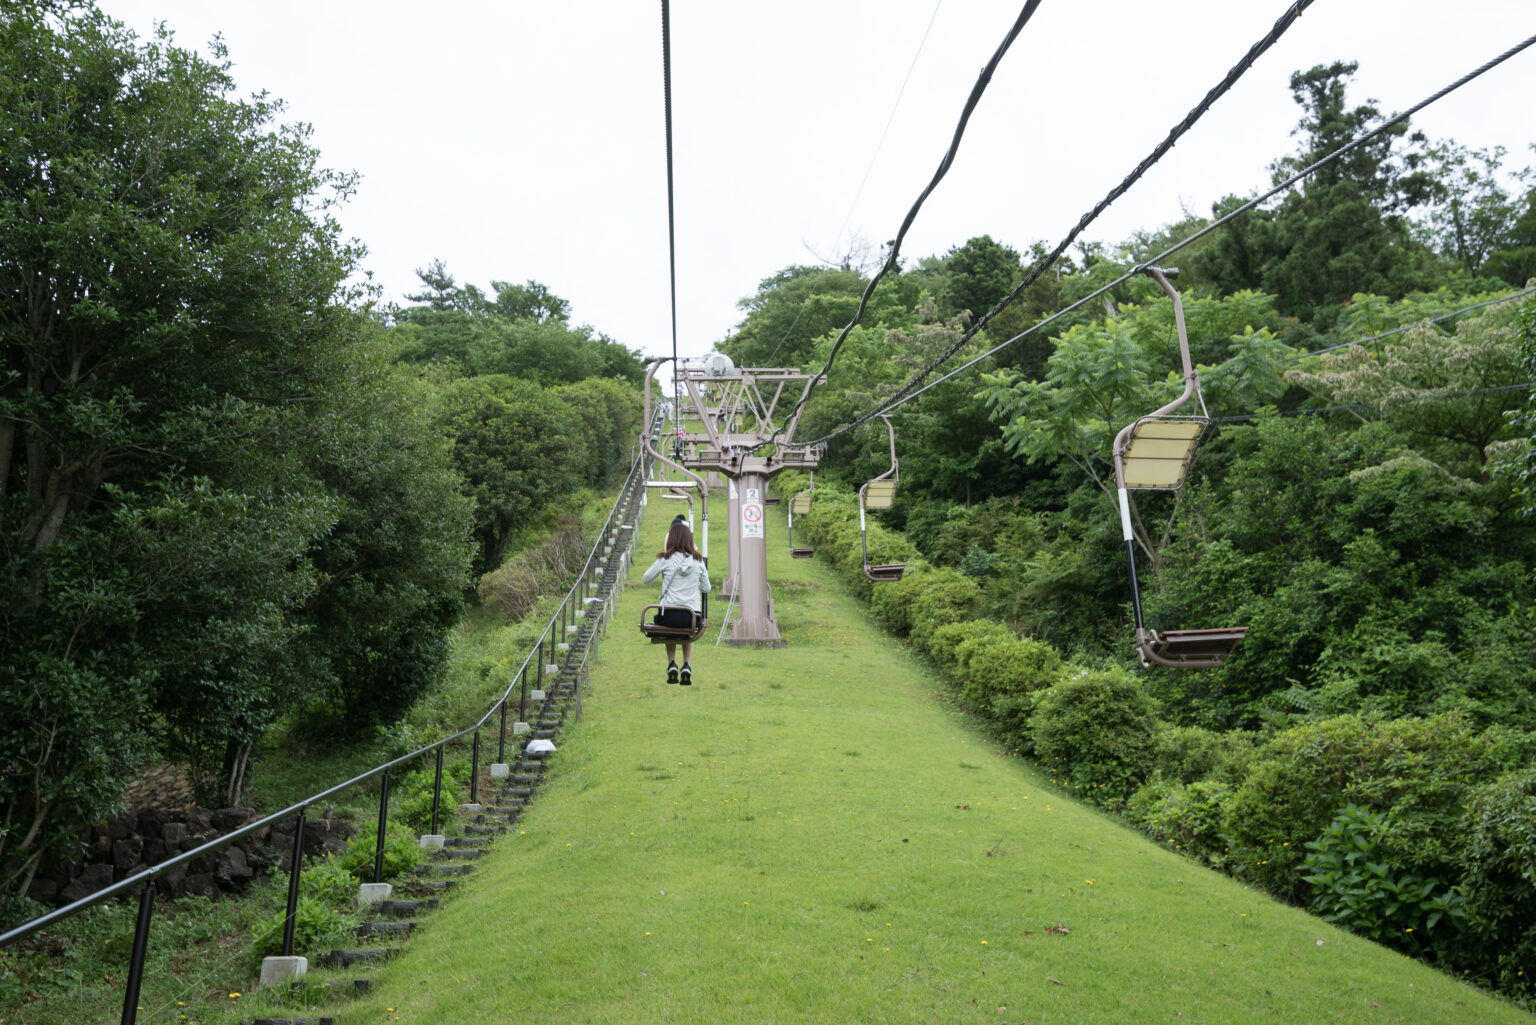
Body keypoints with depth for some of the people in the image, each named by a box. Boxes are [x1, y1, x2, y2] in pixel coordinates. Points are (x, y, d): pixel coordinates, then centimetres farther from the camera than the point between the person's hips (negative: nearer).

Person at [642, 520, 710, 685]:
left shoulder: (665, 560, -4)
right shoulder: (698, 561, 2)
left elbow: (646, 579, 9)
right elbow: (706, 588, 10)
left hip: (668, 614, -1)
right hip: (692, 615, 1)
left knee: (670, 627, 35)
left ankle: (671, 664, 20)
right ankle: (687, 666, 16)